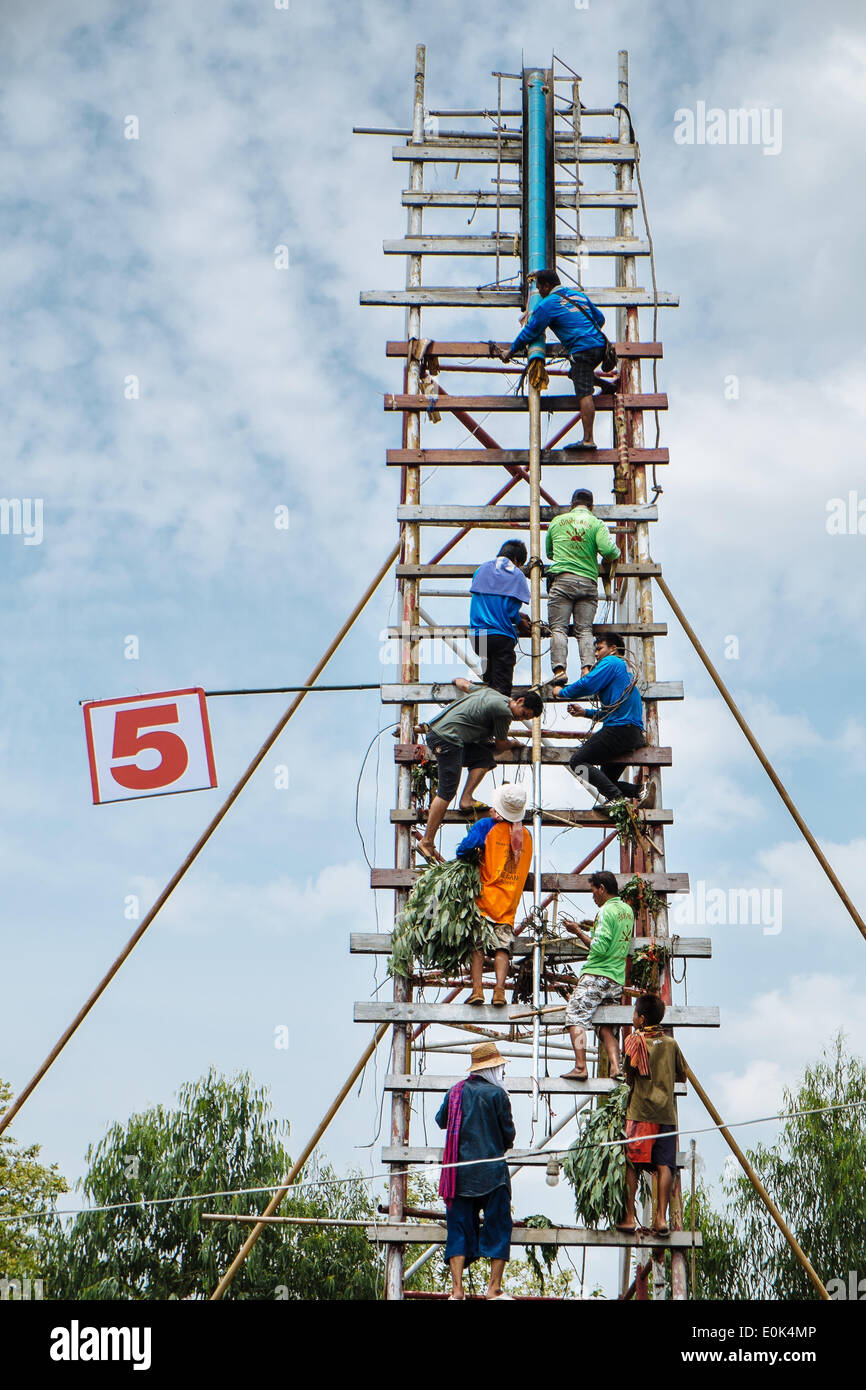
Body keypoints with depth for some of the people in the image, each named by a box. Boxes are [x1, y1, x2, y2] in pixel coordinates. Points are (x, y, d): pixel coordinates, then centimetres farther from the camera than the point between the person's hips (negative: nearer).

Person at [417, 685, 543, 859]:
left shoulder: (491, 692, 20)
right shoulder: (504, 711, -6)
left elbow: (464, 684, 38)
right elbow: (500, 746, 8)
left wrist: (458, 681, 61)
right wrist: (513, 744, 29)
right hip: (448, 738, -10)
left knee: (485, 758, 12)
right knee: (447, 792, -10)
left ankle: (466, 799, 4)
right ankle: (427, 841, -11)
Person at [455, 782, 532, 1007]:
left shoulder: (486, 826, -6)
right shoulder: (525, 835, 8)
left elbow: (465, 848, -17)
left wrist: (464, 858, 6)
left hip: (485, 896, -3)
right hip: (509, 902, 3)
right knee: (502, 946, 1)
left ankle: (477, 988, -7)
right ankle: (499, 989, -12)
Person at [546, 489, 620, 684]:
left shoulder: (557, 521, 13)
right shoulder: (596, 523, 5)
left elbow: (549, 553, 24)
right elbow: (607, 549, -9)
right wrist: (616, 553, 14)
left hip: (561, 580, 0)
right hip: (588, 582, 0)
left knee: (558, 628, -3)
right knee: (584, 629, 2)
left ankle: (559, 669, -17)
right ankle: (587, 667, -15)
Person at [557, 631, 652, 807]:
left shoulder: (611, 662, 0)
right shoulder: (626, 670, 29)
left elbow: (586, 685, -13)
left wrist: (562, 692, 4)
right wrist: (585, 712, 24)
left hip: (618, 729, -10)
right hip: (635, 735, 10)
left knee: (577, 761, -11)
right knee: (606, 778, 16)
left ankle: (615, 797, -25)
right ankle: (640, 791, -7)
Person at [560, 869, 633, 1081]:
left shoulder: (606, 911, -10)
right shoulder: (628, 910, 16)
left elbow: (600, 948, -17)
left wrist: (578, 931, -8)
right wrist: (593, 929, 24)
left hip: (596, 976, -8)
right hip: (618, 979, 8)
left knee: (575, 1017, -9)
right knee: (606, 1027, 9)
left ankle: (580, 1067, -19)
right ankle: (615, 1067, -9)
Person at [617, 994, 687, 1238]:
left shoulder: (634, 1041, -3)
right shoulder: (671, 1044, 9)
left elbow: (629, 1075, -4)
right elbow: (682, 1076, 19)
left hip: (639, 1111, -3)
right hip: (666, 1112, 3)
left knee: (631, 1164, -1)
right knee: (664, 1165, 1)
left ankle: (629, 1217, -5)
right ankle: (661, 1217, -5)